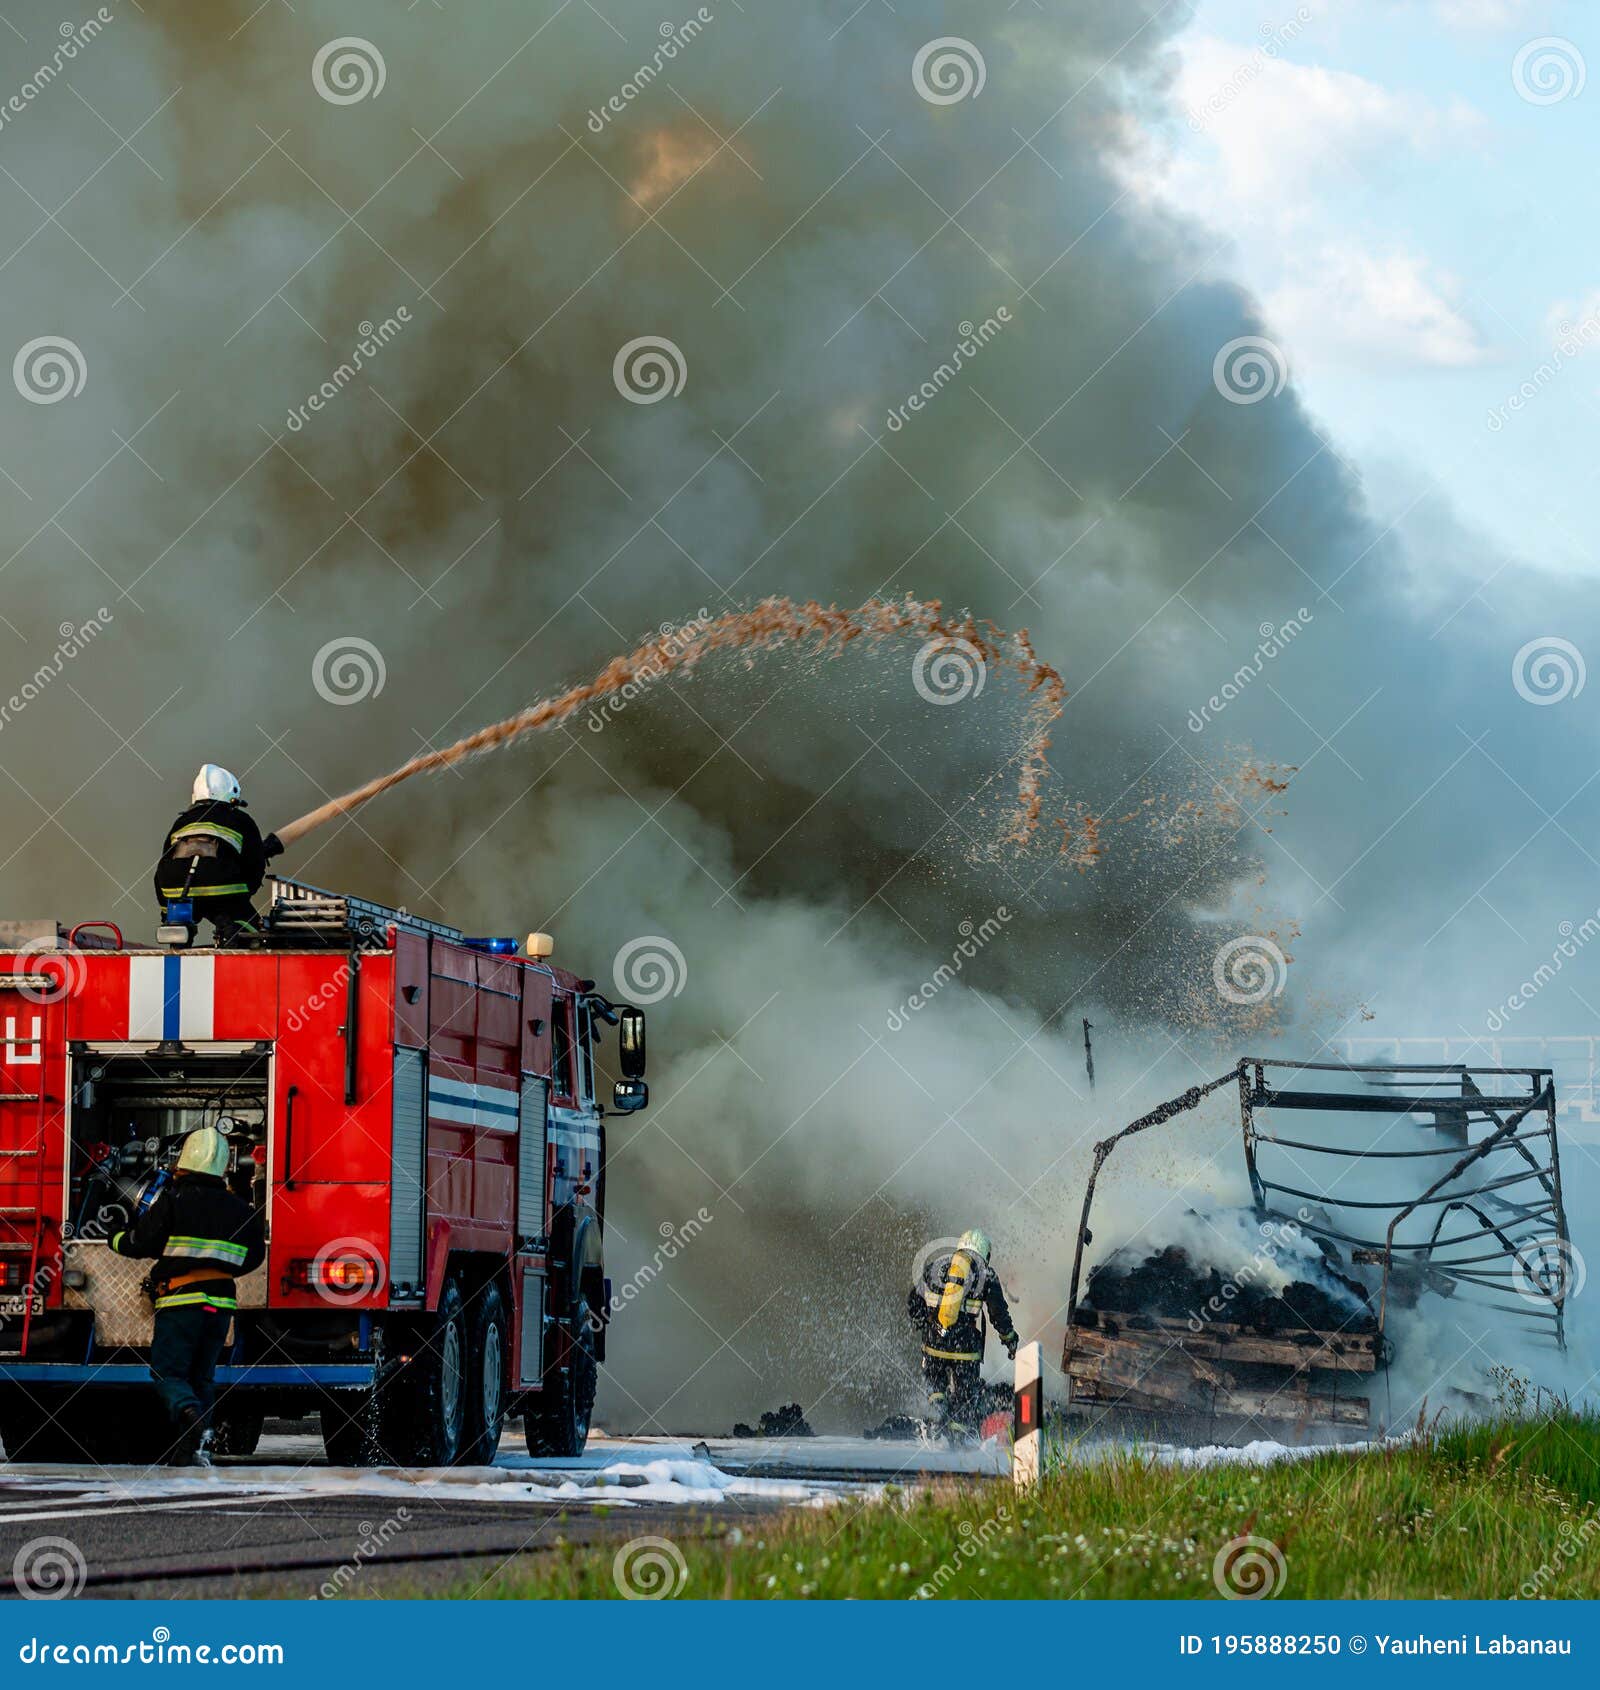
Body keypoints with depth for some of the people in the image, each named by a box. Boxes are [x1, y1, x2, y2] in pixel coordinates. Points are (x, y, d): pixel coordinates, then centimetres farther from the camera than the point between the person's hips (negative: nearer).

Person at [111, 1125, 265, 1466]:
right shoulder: (239, 1210, 9)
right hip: (221, 1303, 5)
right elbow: (254, 1256, 21)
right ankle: (192, 1452, 8)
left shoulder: (174, 1200, -7)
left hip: (180, 1302, -5)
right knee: (202, 1377, 14)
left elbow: (140, 1242, -7)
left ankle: (191, 1418, -32)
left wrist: (117, 1240, 16)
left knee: (168, 1373, -2)